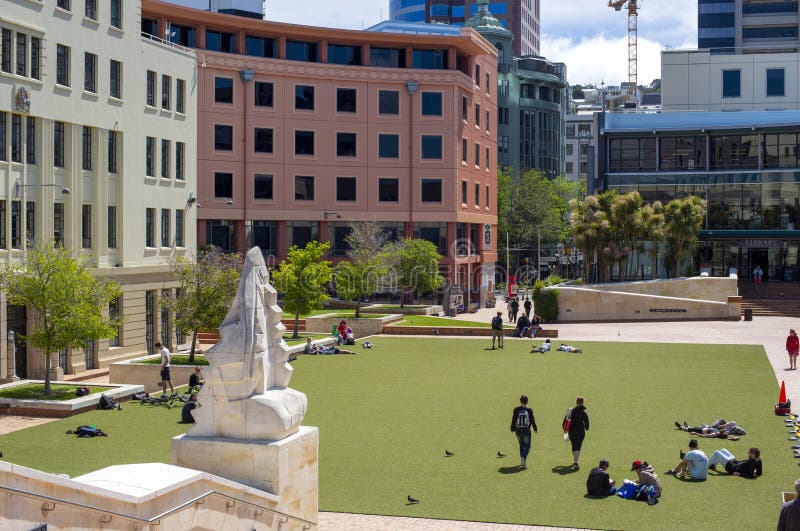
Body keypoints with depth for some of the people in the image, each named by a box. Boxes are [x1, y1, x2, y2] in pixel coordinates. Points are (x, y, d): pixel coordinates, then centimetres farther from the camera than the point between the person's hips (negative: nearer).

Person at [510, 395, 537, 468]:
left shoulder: (516, 409, -3)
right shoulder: (529, 410, -6)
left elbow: (513, 420, 0)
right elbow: (532, 420, -1)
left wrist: (512, 428, 12)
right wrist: (535, 429, 11)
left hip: (518, 431, 2)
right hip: (526, 431, -2)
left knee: (521, 445, 21)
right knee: (527, 446, 5)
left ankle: (522, 461, 22)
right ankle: (523, 457, -22)